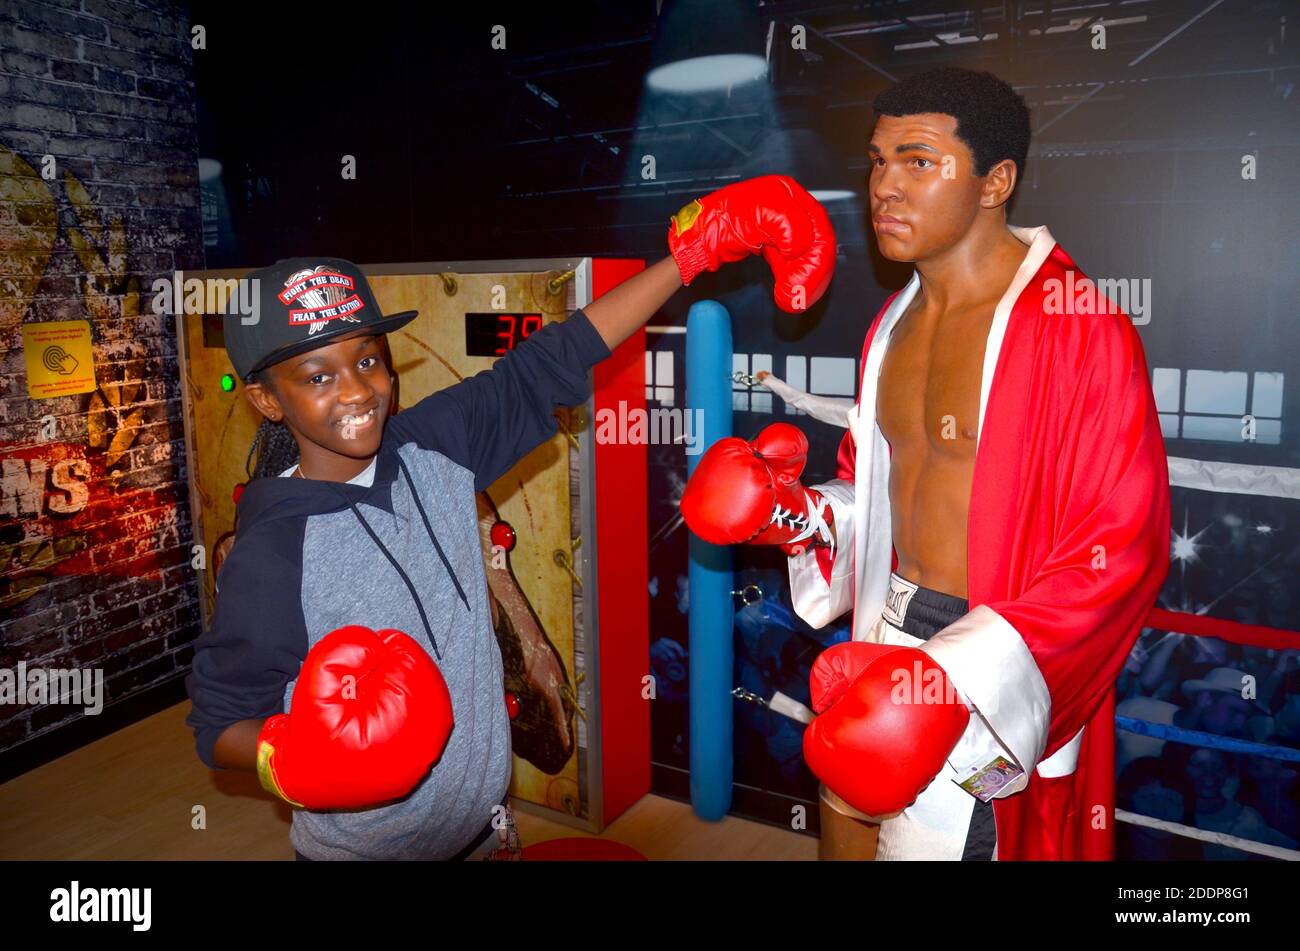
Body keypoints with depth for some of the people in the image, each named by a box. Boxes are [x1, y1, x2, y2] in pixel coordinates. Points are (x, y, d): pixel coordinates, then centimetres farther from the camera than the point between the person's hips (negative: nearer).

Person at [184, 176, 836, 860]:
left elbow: (549, 366, -9)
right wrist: (287, 759, -33)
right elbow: (219, 725, -11)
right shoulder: (269, 558, -22)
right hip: (365, 845, -4)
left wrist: (693, 250, -11)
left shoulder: (431, 448, -10)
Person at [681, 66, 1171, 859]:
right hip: (889, 637, 7)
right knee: (846, 817, 19)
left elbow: (1119, 550, -20)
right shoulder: (897, 321, 7)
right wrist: (798, 515, -1)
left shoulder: (1076, 327, -18)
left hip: (991, 673, -7)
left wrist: (954, 677, -26)